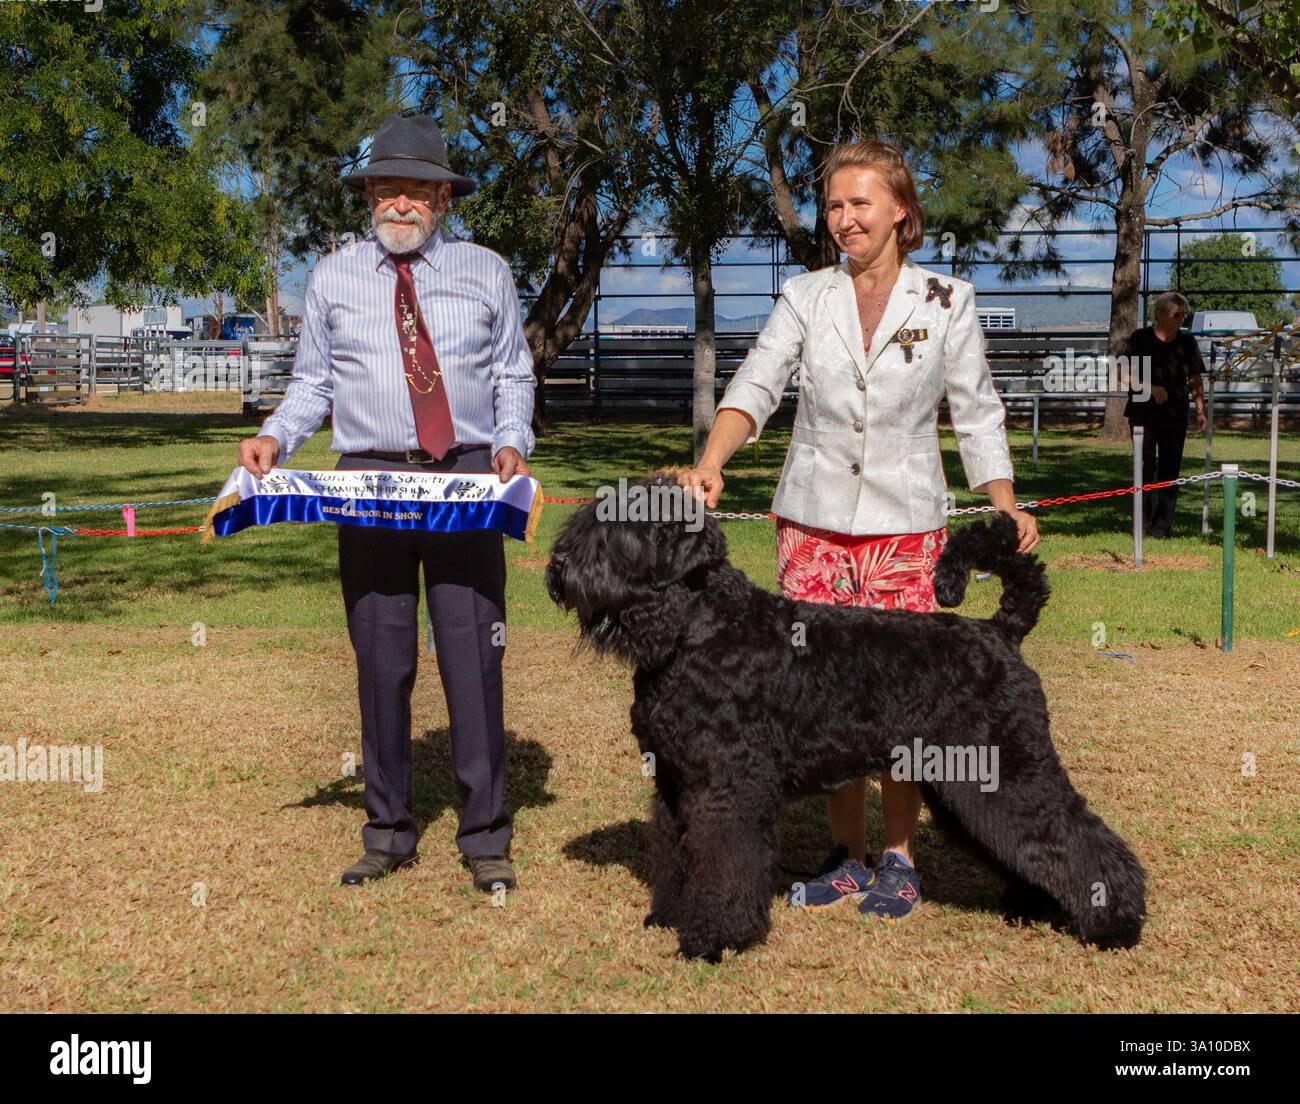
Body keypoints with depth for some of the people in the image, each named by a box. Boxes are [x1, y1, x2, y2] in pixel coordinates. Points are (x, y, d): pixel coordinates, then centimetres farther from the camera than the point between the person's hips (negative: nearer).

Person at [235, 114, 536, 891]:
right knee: (382, 661, 6)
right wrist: (273, 439, -6)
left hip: (468, 479, -1)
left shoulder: (485, 271, 10)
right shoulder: (333, 279, 11)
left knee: (474, 657, -2)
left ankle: (485, 836, 9)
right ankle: (389, 831, 19)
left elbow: (513, 373, 12)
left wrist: (513, 442, -6)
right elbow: (313, 382, 12)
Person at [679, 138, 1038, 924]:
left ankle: (900, 858, 16)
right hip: (812, 524, 2)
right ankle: (848, 857, 20)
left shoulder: (947, 302, 2)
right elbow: (757, 386, -6)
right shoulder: (805, 297, 5)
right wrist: (710, 466, -23)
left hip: (905, 526, -2)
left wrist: (1006, 507, -5)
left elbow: (978, 414, 5)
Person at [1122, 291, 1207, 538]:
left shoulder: (1187, 342, 9)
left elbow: (1195, 380, 12)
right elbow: (1126, 375, -3)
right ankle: (1143, 520, 6)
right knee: (1146, 464, -6)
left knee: (1170, 468, 2)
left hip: (1175, 414, 3)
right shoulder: (1140, 339, -1)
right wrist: (1151, 388, -17)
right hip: (1143, 412, -3)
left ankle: (1162, 525, 7)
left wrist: (1201, 410, 3)